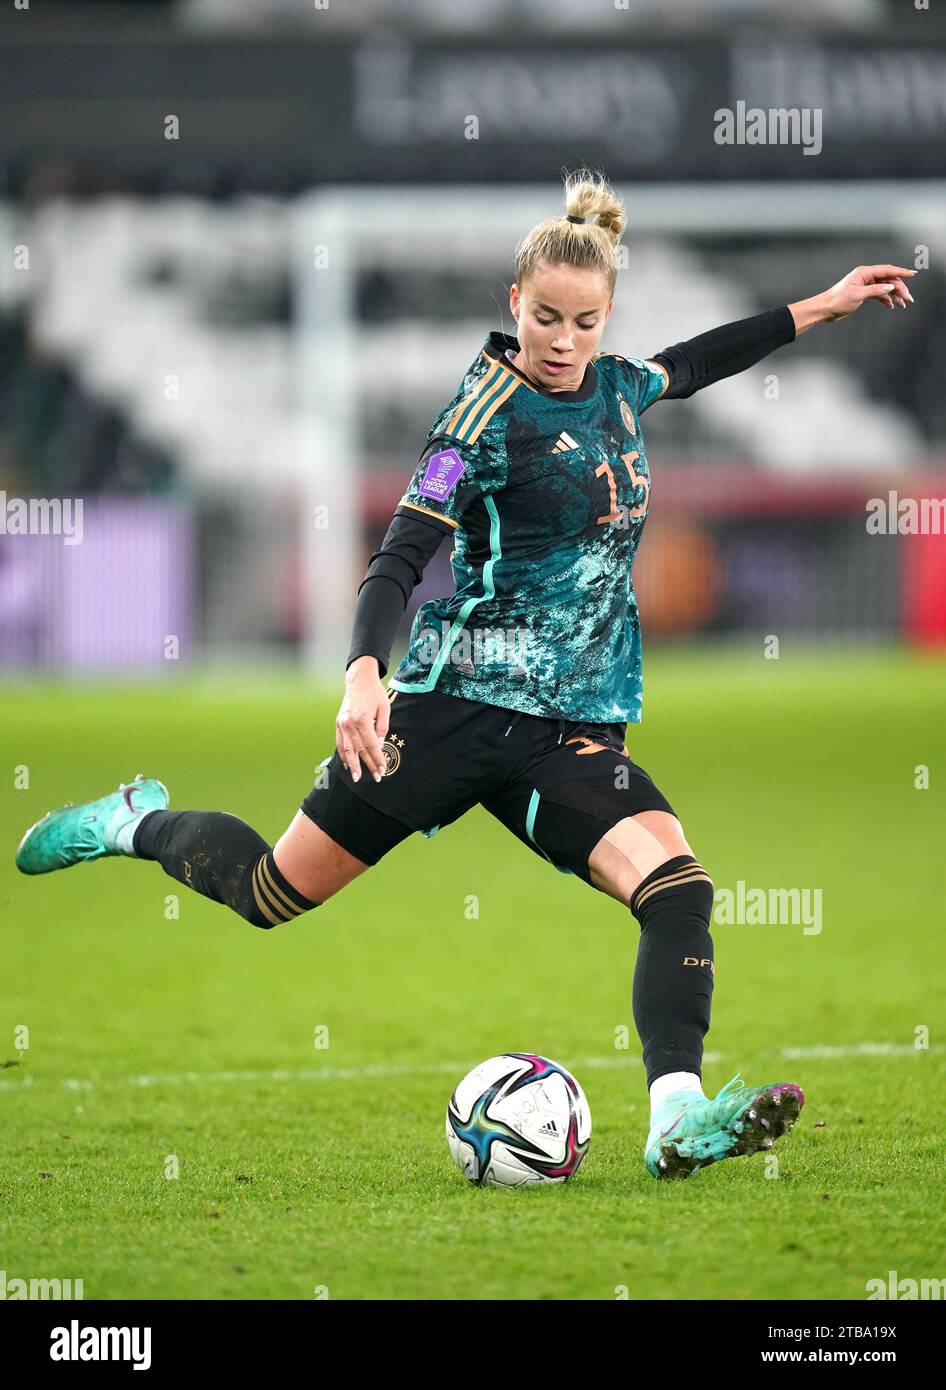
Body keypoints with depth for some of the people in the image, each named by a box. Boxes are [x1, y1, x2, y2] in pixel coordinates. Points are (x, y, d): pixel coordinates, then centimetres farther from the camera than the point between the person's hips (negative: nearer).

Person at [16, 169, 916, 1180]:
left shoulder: (613, 386, 8)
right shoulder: (489, 411, -12)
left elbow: (691, 366, 33)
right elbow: (403, 551, -19)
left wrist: (818, 308, 33)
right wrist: (365, 673, -34)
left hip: (575, 726, 5)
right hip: (458, 706, -5)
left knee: (678, 886, -21)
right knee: (272, 894, 5)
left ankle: (677, 1117, -32)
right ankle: (140, 824, 36)